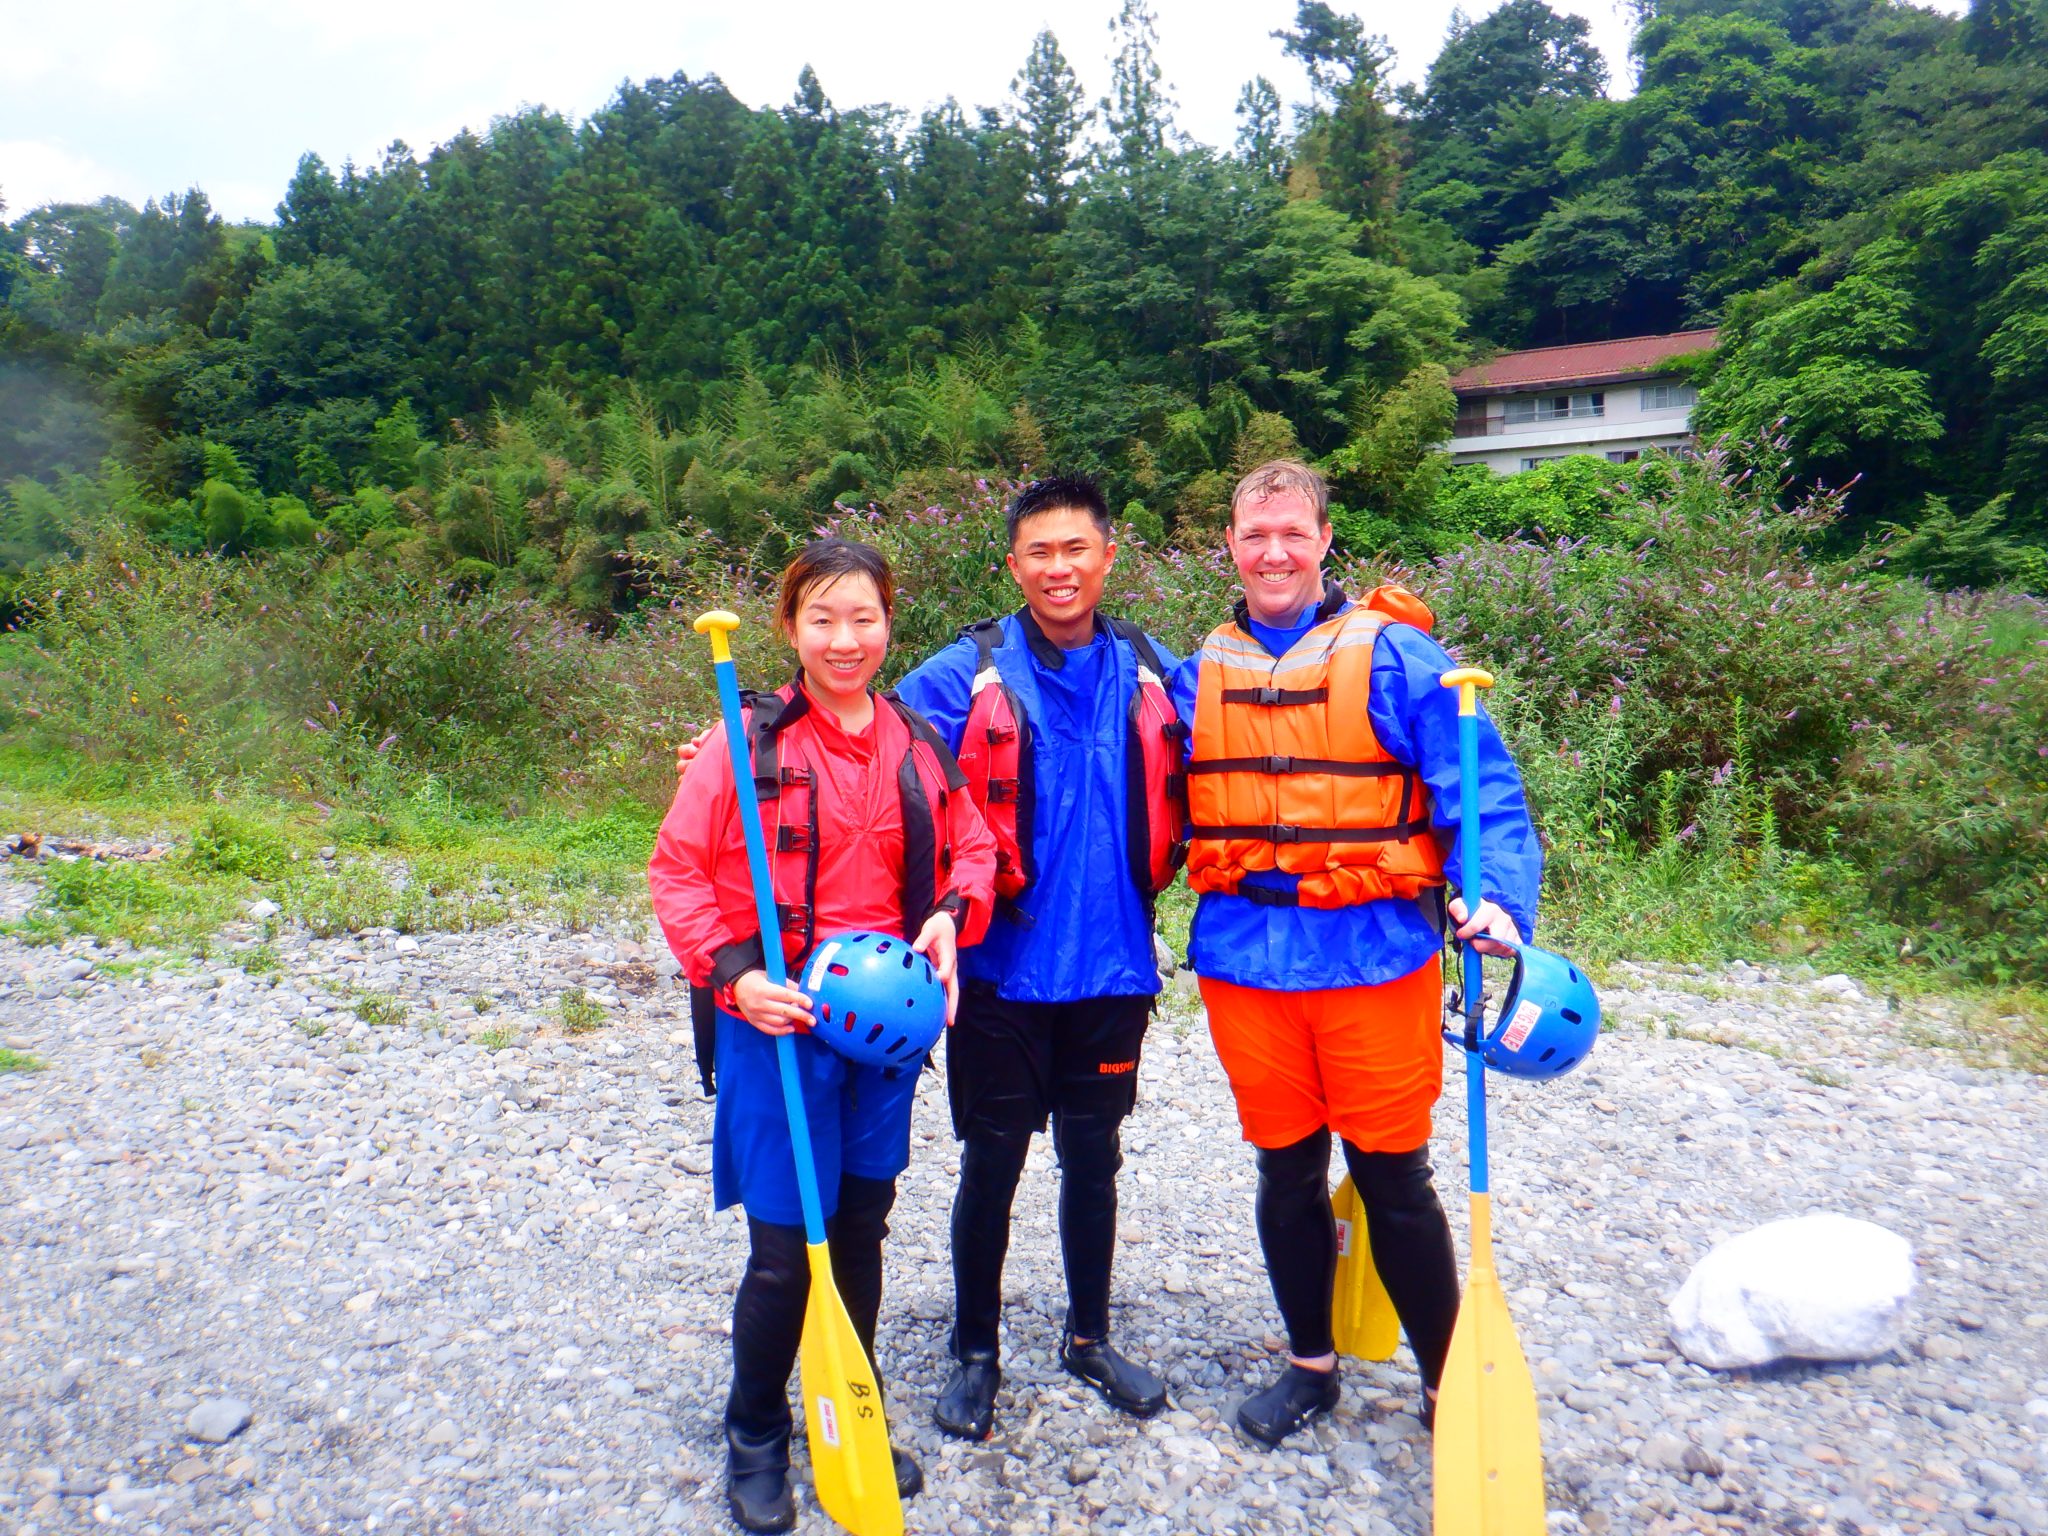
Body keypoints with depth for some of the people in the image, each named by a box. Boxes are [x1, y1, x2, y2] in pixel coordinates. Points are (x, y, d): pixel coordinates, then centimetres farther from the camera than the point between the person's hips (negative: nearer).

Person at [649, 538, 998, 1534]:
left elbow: (971, 849, 12)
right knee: (783, 1252, 5)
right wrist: (730, 972, -18)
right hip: (775, 1026, -4)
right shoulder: (747, 742, -9)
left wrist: (953, 913, -8)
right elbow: (677, 869, -7)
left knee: (862, 1233, 18)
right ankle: (755, 1440, 32)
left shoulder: (920, 747, 3)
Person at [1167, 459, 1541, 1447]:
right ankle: (1310, 1365, 35)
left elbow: (1481, 788, -8)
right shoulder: (1197, 675, 8)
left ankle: (1447, 1382, 26)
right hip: (1244, 958, 4)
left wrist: (1496, 896, -22)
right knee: (1285, 1169, 15)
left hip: (1373, 951, -3)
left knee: (1391, 1175, 6)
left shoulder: (1393, 655, -4)